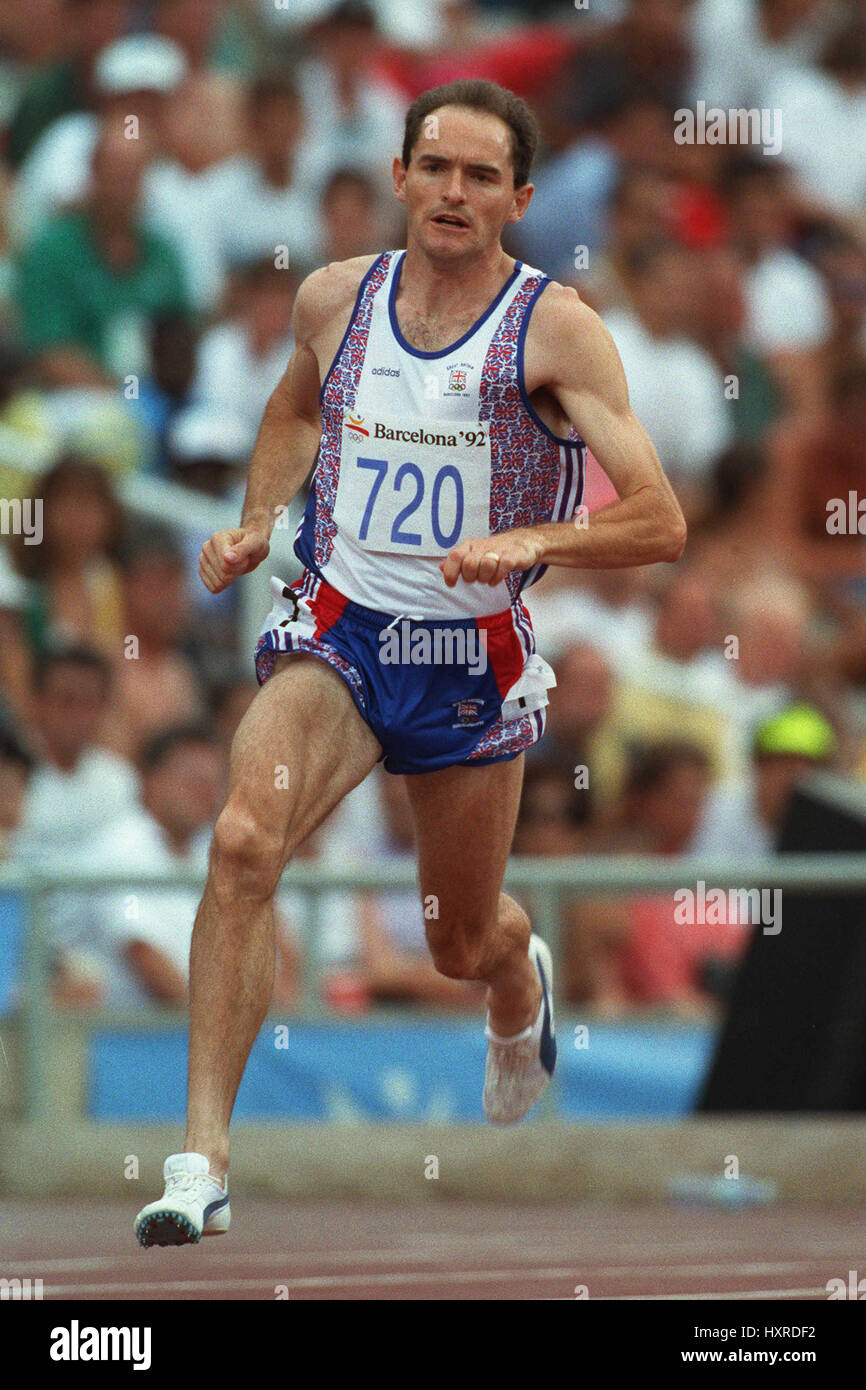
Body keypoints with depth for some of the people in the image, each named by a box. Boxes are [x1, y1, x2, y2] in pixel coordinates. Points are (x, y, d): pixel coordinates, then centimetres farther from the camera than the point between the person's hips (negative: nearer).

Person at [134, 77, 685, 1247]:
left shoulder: (556, 330, -12)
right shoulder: (335, 299, 0)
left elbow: (659, 525, -17)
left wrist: (532, 543, -33)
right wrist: (256, 522, 9)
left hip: (473, 656, -1)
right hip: (337, 628, 1)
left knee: (464, 949, 16)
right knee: (244, 842, -28)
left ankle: (521, 979, 57)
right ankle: (204, 1156, -28)